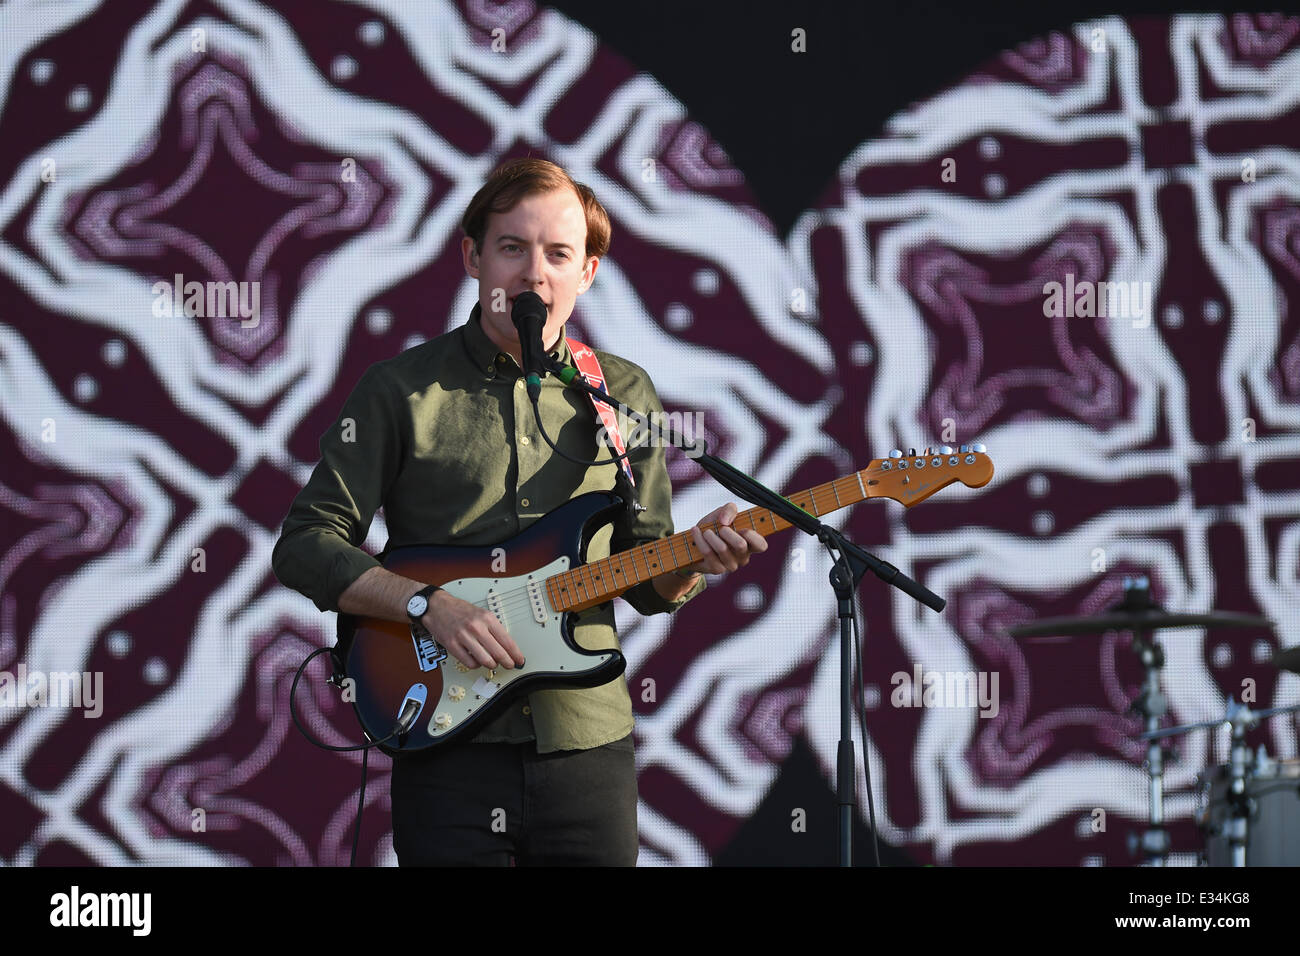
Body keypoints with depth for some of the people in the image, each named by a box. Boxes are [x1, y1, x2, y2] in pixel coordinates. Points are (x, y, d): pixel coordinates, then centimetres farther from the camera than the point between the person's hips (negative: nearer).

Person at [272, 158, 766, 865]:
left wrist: (692, 560, -8)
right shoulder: (403, 389, 1)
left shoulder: (622, 395, 10)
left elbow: (645, 581, 14)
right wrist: (431, 605, -14)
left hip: (588, 747, 3)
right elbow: (304, 546, -2)